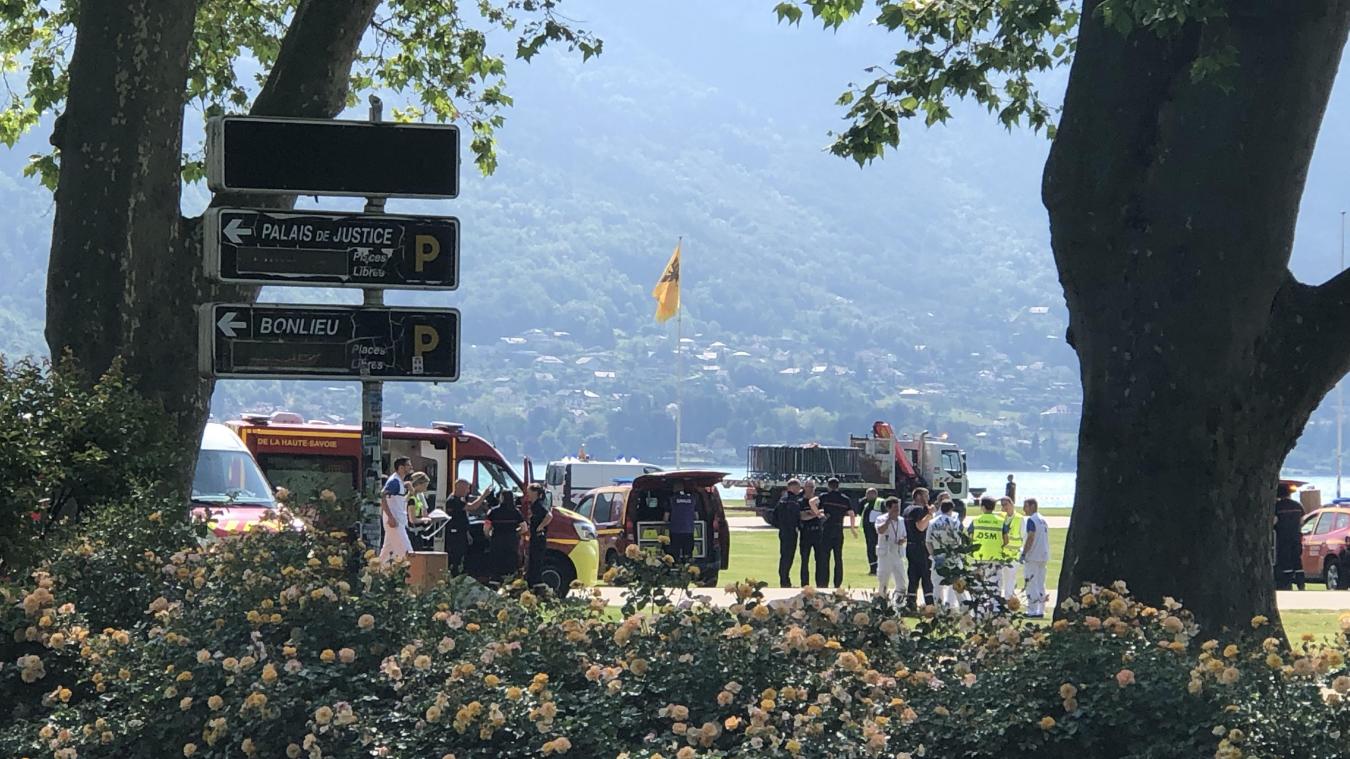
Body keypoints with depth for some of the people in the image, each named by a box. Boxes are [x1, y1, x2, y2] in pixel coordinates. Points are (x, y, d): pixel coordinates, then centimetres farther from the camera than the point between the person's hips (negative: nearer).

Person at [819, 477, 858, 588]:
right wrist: (853, 528, 18)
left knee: (825, 557, 0)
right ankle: (838, 584, 7)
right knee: (838, 559, 8)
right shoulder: (845, 499, 8)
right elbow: (852, 514, 7)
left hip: (827, 530, -3)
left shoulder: (825, 497, 0)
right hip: (839, 531, 3)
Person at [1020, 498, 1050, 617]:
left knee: (1031, 584, -7)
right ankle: (1040, 610, 14)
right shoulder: (1043, 520, 16)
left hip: (1033, 557, -9)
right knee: (1040, 584, 13)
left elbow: (1030, 538, -19)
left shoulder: (1031, 520, -11)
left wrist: (1023, 554, -17)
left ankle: (1033, 611, -9)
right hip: (1044, 556, 9)